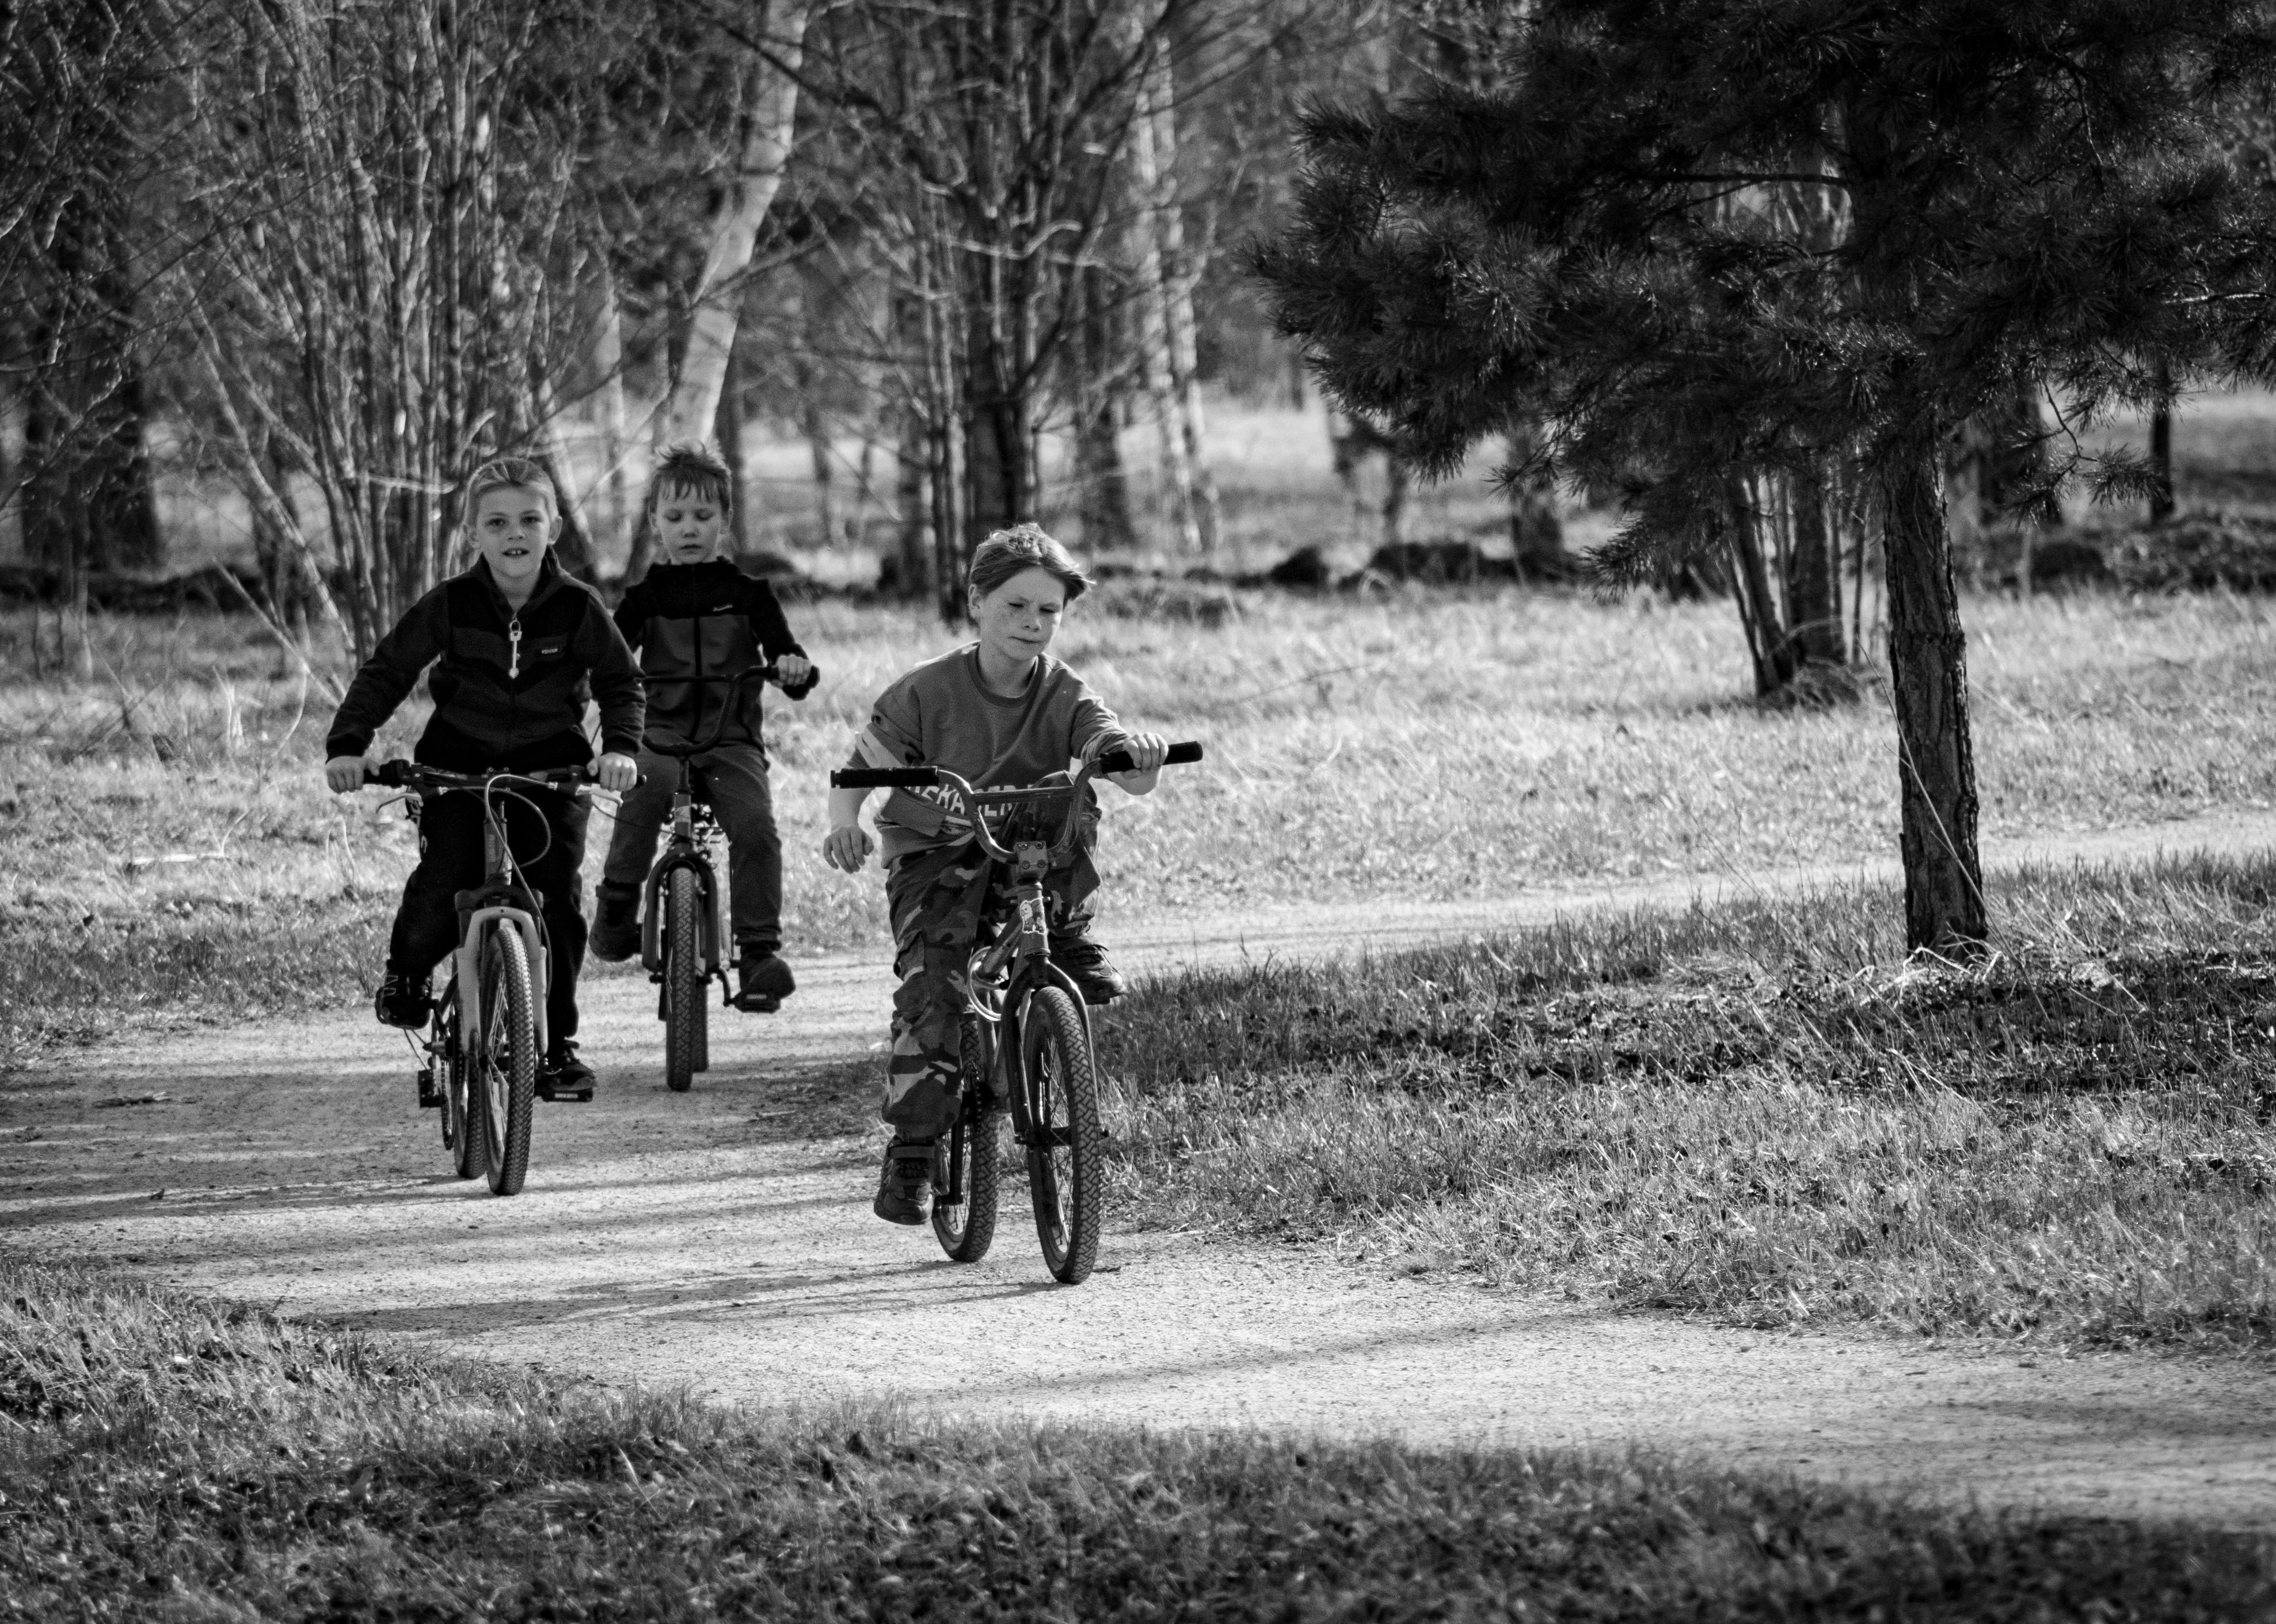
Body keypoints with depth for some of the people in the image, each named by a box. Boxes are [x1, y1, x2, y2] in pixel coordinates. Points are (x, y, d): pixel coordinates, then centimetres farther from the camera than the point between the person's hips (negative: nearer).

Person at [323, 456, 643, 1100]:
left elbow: (621, 682, 0)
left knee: (560, 899, -10)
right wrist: (347, 744, -18)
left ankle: (558, 1042, 2)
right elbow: (385, 672, -5)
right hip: (459, 764, -1)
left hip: (549, 769, 1)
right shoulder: (450, 605, -10)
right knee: (440, 885, -17)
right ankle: (408, 971, 17)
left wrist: (621, 747, -19)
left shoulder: (578, 607, -8)